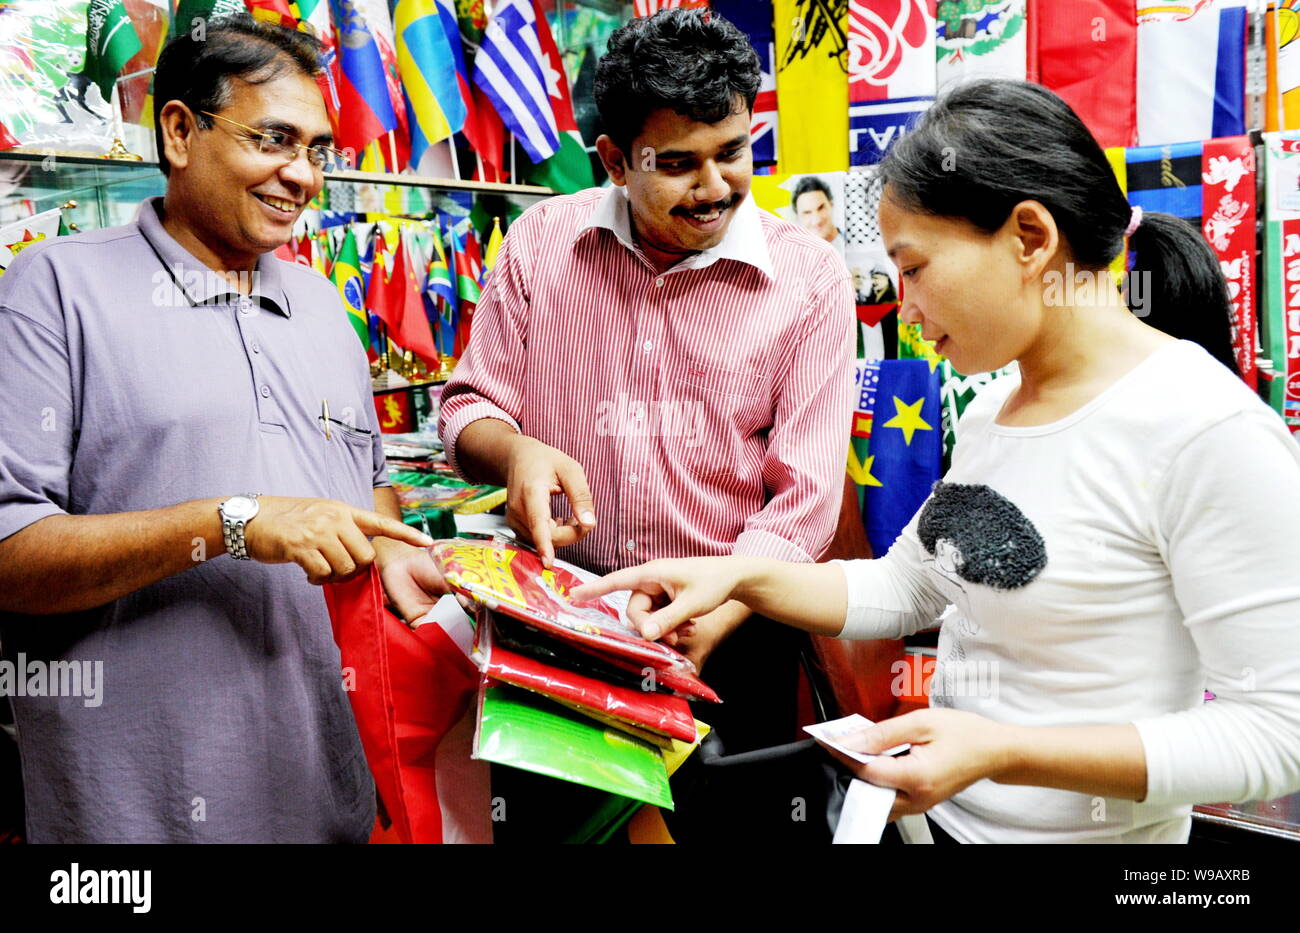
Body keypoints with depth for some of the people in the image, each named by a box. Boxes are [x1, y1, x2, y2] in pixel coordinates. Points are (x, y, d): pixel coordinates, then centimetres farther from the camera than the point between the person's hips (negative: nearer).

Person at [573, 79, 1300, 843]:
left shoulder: (1210, 431, -20)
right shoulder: (991, 407, 5)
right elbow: (904, 587, 13)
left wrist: (1006, 753, -27)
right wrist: (739, 578, -2)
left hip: (1084, 827, -6)